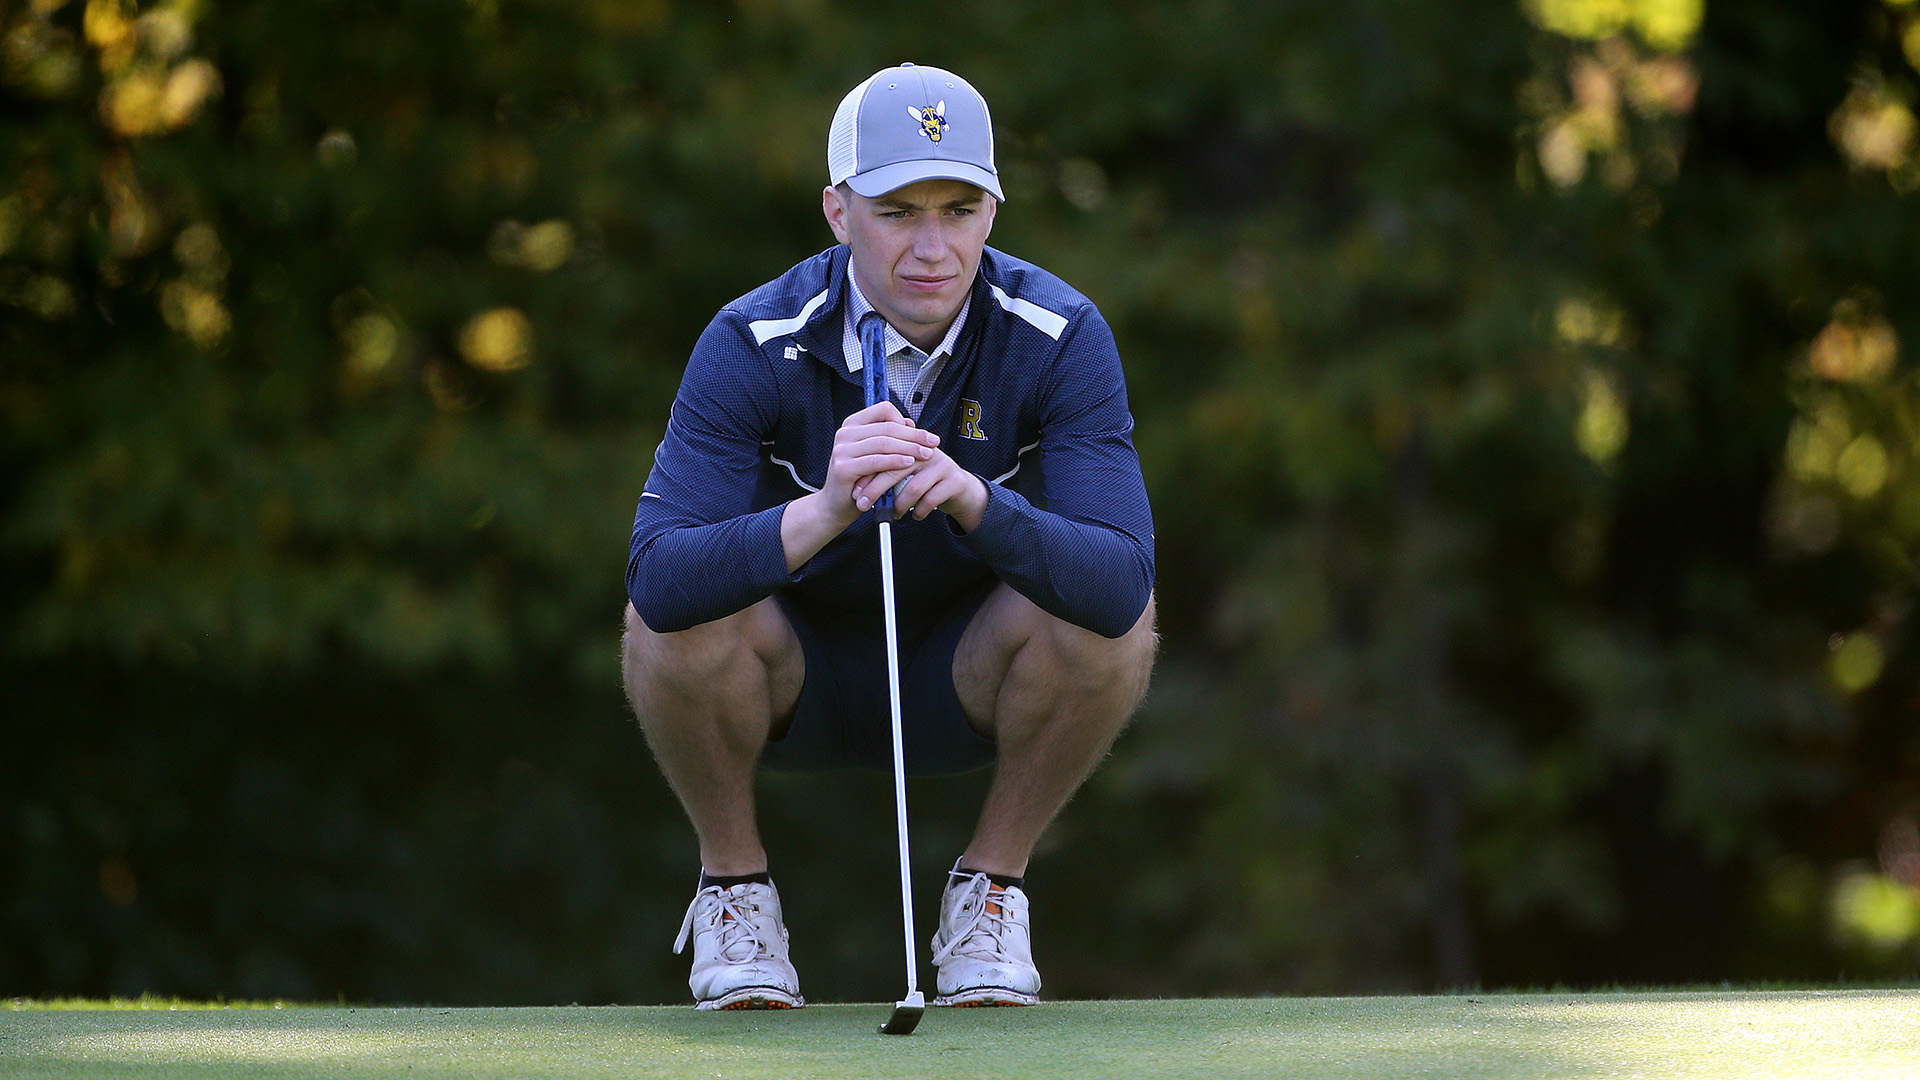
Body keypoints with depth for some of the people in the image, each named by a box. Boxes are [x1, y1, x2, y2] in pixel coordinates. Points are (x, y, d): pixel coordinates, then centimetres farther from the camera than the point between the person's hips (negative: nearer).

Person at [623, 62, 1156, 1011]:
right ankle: (733, 879, -3)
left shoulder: (1060, 337, -21)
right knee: (678, 617, -32)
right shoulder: (754, 345, -24)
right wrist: (825, 511, -51)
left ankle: (991, 883, -4)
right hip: (795, 677, -1)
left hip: (964, 682, 1)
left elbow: (1123, 580, -32)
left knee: (1112, 617, -29)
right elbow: (658, 578, -35)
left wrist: (975, 500, -49)